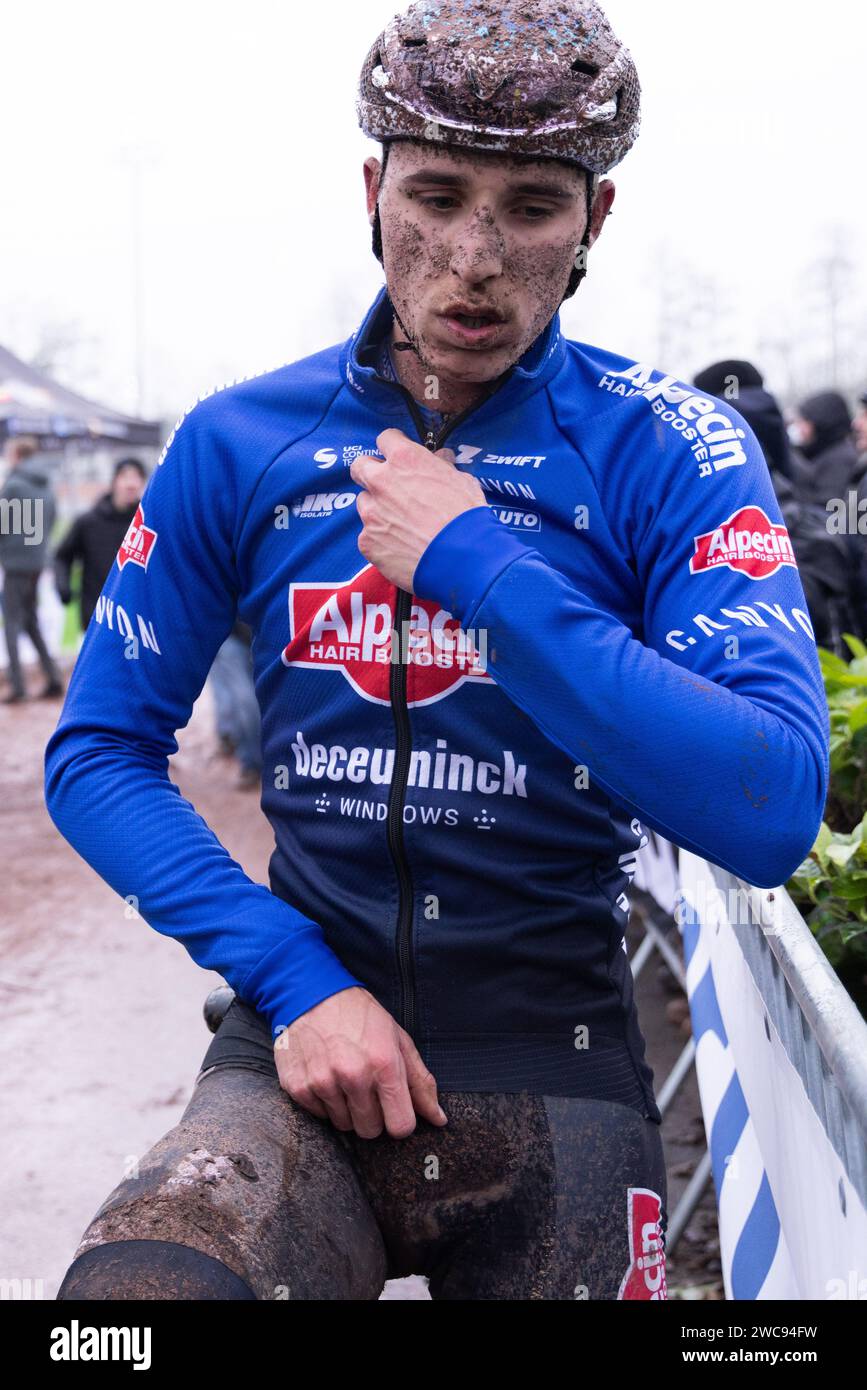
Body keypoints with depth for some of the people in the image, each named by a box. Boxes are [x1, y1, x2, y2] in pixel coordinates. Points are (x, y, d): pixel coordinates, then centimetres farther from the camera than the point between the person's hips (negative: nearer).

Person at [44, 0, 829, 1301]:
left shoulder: (671, 452, -4)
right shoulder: (239, 443, 2)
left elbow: (773, 815, -17)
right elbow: (98, 754, 4)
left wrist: (476, 566, -19)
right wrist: (292, 978, -9)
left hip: (553, 1064, 2)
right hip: (311, 1038, -1)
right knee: (131, 1292, -29)